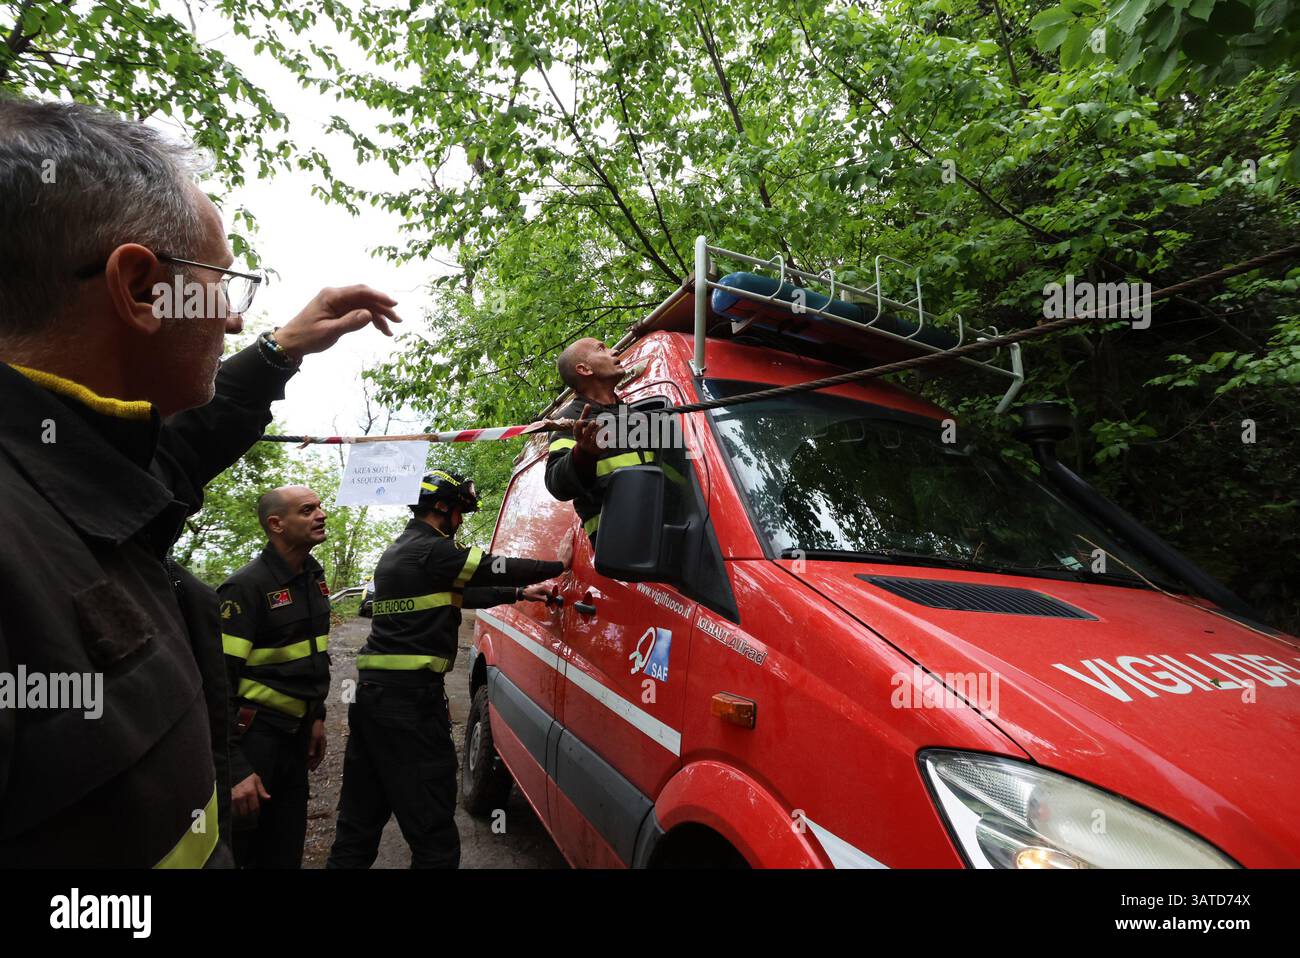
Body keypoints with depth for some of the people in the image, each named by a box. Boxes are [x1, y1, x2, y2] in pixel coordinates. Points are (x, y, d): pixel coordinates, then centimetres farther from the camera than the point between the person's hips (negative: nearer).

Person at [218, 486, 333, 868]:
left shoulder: (313, 576, 6)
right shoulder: (246, 587, -19)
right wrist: (235, 769, -25)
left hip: (294, 732, 7)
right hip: (252, 736, -7)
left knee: (286, 851, 15)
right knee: (240, 849, 7)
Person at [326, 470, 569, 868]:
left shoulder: (397, 552, 20)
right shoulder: (432, 550, -10)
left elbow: (464, 592, 23)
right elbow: (493, 568, -6)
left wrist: (520, 593, 24)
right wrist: (558, 565, 7)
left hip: (372, 690, 10)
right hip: (410, 697, -10)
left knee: (360, 818, 18)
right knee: (432, 829, -4)